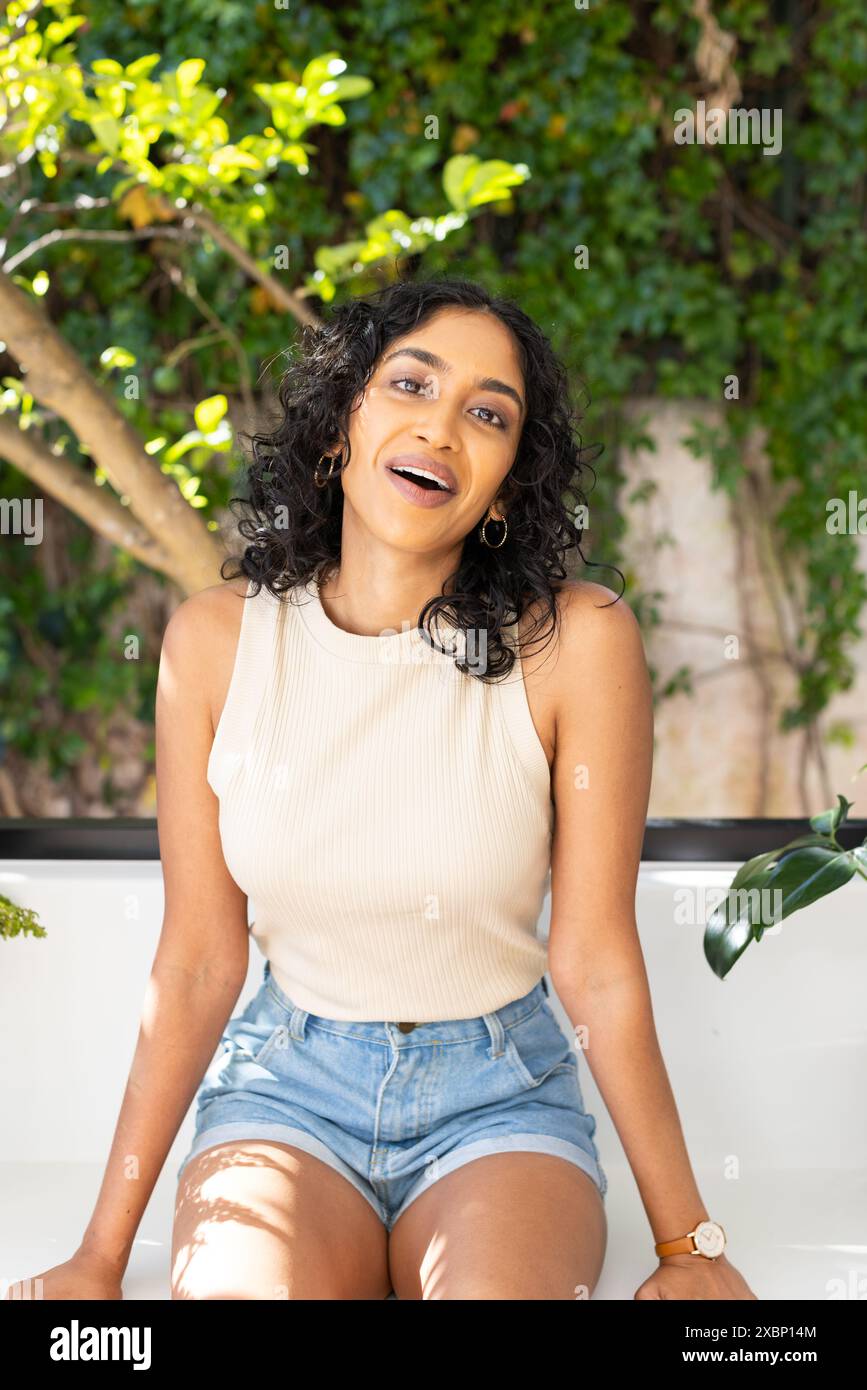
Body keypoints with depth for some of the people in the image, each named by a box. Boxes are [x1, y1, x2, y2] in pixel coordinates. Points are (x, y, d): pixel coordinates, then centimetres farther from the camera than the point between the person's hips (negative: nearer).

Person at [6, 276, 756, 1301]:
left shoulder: (576, 641, -12)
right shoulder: (216, 638, -5)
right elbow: (196, 965, -1)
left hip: (498, 1101, 0)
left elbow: (596, 962, -6)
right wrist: (102, 1255, -1)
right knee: (239, 1291, -30)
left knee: (494, 1288, -31)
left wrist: (687, 1243, -4)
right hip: (287, 1087, 1)